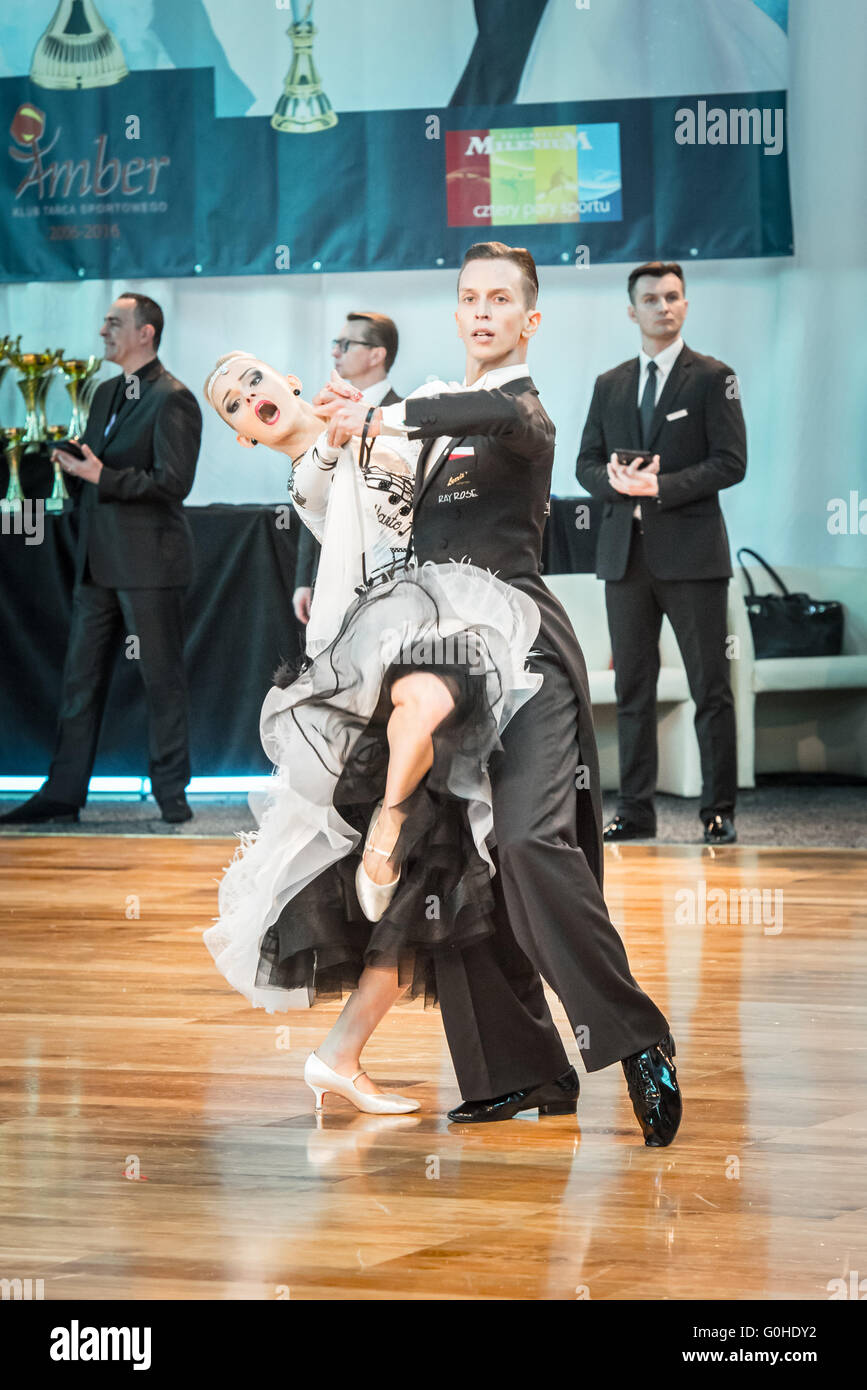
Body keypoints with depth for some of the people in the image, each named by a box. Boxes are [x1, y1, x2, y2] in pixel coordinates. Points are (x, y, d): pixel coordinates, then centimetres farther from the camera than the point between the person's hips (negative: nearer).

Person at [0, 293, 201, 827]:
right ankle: (64, 794, 12)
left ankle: (172, 793, 9)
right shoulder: (106, 393, 17)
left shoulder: (173, 399, -10)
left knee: (163, 679, 1)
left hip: (148, 562, -8)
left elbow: (174, 482, -18)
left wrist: (102, 477, -22)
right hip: (100, 562, 8)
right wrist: (72, 466, 2)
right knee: (81, 680, 8)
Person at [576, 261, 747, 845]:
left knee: (710, 688, -2)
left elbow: (731, 462, -7)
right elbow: (587, 464, 14)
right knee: (633, 689, 6)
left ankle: (720, 812, 3)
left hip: (691, 553, -4)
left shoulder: (713, 379, 1)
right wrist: (618, 481, -9)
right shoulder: (610, 385, 15)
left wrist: (660, 485, -16)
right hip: (626, 554, 4)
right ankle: (635, 812, 11)